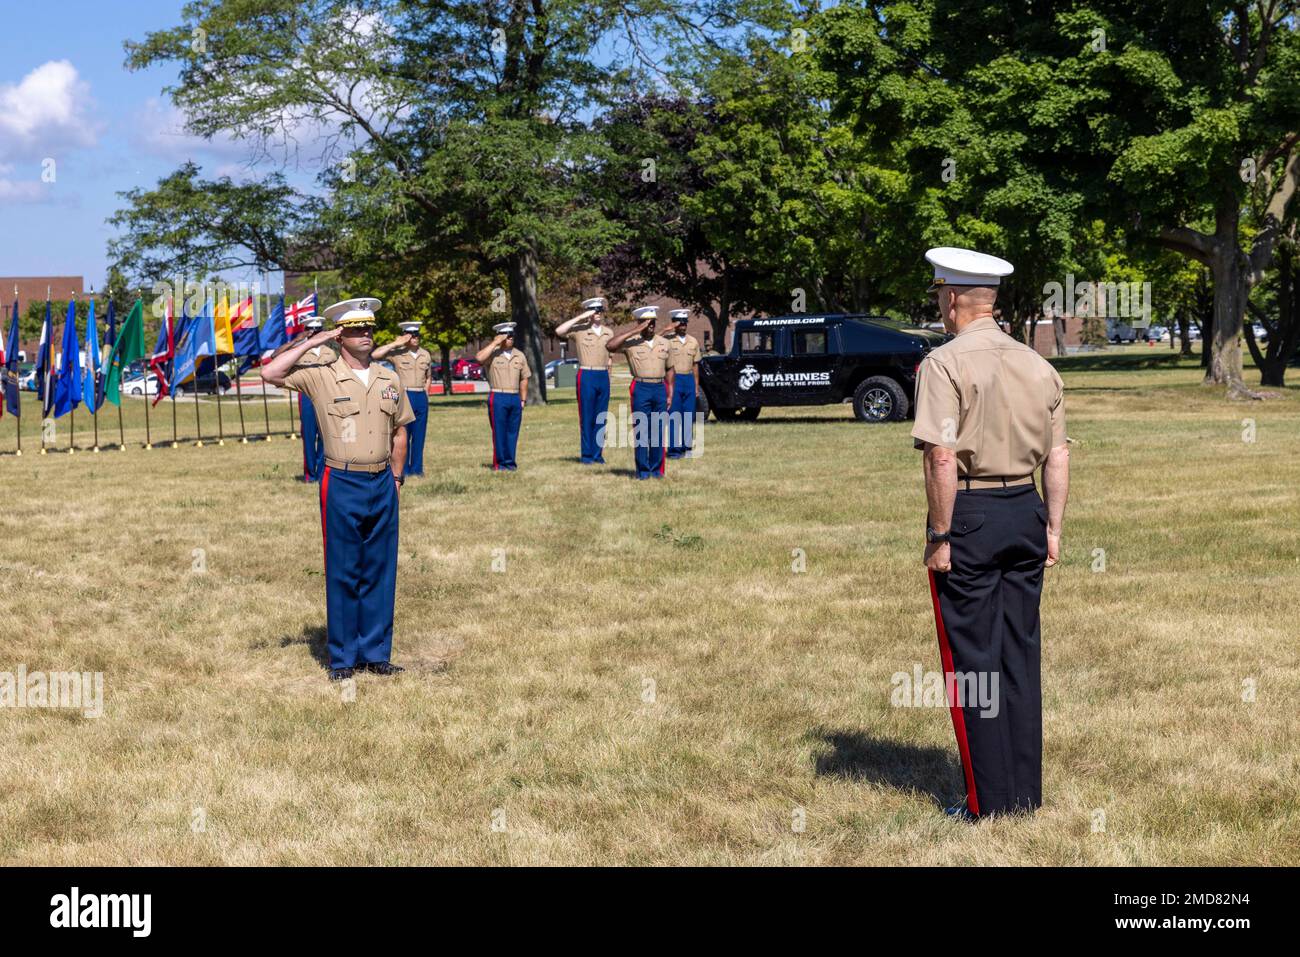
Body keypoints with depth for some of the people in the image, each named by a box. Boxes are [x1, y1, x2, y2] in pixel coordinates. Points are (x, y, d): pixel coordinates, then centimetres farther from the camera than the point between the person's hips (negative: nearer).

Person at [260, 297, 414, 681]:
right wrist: (313, 342, -11)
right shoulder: (322, 377, -3)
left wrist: (396, 477, 11)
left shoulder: (389, 379, 9)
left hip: (382, 484, 4)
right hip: (342, 486, -4)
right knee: (343, 573, 2)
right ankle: (342, 657, 10)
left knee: (380, 571, 8)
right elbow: (271, 373, -15)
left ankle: (376, 653, 16)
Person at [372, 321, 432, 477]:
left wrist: (425, 393, 11)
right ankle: (402, 469, 2)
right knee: (403, 434, -3)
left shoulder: (425, 354, 10)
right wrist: (395, 344, -14)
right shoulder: (396, 353, -4)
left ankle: (417, 467, 13)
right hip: (404, 396, -4)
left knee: (419, 434, 6)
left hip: (422, 398, 4)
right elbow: (374, 356, -17)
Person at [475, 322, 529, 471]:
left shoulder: (519, 355, 11)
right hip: (498, 398, -4)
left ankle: (510, 462, 15)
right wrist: (495, 343, -19)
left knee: (513, 432, 7)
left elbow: (524, 379, 16)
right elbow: (479, 358, -25)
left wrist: (523, 399, 10)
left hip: (515, 398, 4)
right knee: (499, 433, -2)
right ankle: (499, 463, 4)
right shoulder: (492, 353, -3)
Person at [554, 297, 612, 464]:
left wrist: (608, 377, 14)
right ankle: (587, 455, 5)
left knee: (601, 418, 6)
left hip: (604, 377, 4)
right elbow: (559, 331, -20)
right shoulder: (579, 330, -4)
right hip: (586, 376, -4)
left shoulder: (608, 333, 10)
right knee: (586, 417, -1)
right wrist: (580, 317, -18)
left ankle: (598, 454, 13)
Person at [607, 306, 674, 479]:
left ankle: (656, 469, 12)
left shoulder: (663, 343, 11)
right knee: (641, 432, -2)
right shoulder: (630, 342, -2)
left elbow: (669, 369, 16)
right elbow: (610, 346, -20)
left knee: (659, 432, 5)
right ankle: (642, 470, 4)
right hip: (641, 389, -4)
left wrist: (670, 395, 10)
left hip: (660, 389, 4)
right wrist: (633, 331, -18)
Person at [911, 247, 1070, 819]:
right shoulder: (1037, 365, 9)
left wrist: (939, 537, -14)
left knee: (971, 660, 2)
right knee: (1021, 655, 13)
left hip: (970, 515, -6)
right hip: (1026, 512, 6)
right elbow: (1058, 456, 9)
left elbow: (942, 458, -19)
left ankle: (990, 802, 5)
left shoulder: (945, 363, -11)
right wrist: (1053, 529, 14)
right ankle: (1026, 793, 19)